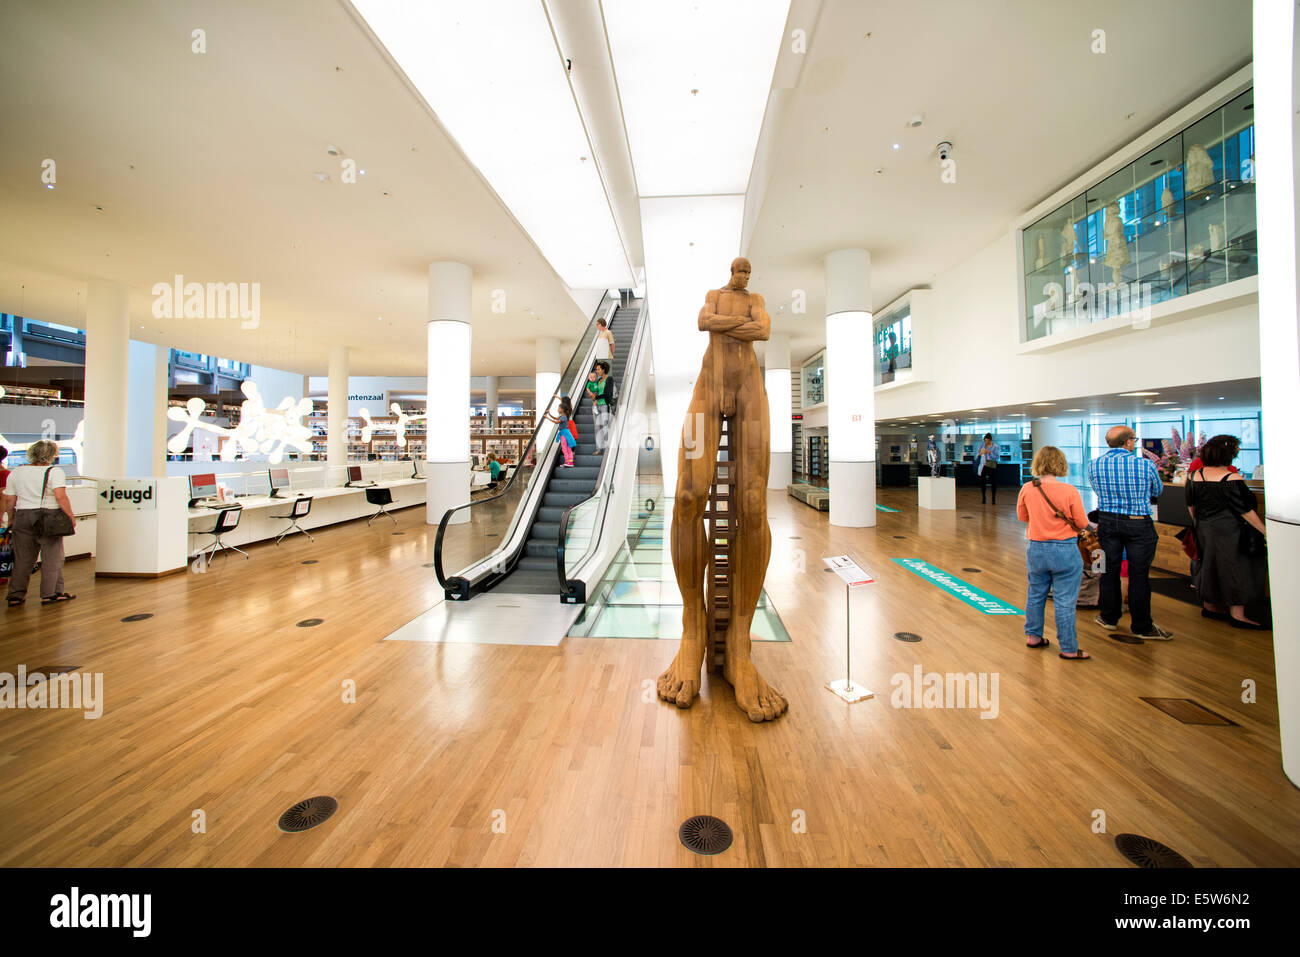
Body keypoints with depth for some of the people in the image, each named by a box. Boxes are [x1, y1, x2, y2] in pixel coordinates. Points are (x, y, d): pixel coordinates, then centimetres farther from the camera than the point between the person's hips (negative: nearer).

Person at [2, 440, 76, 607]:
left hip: (22, 517, 5)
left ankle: (15, 595, 16)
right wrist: (71, 516, -12)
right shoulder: (54, 472, -9)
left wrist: (11, 517, 21)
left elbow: (8, 500, 10)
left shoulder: (16, 472, 8)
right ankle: (51, 593, 4)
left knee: (22, 559, 12)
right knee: (52, 557, 2)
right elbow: (61, 497, -19)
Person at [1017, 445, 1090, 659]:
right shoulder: (1069, 491, -16)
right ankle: (1069, 649, 15)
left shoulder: (1027, 489, -7)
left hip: (1035, 549, 3)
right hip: (1064, 551, -3)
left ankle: (1033, 636, 31)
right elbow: (1081, 523, -6)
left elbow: (1022, 515, 7)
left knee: (1036, 595, 18)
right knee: (1064, 601, 5)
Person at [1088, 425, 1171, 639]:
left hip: (1107, 521, 3)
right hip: (1139, 524, -2)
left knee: (1110, 570, 13)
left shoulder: (1094, 465, -5)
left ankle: (1109, 618, 24)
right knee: (1139, 574, 5)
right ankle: (1142, 627, 16)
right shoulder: (1145, 465, -12)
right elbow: (1157, 491, 6)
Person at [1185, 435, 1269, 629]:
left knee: (1210, 565, 16)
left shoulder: (1194, 475, 1)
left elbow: (1190, 505, 11)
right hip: (1228, 531, -6)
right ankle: (1237, 614, 6)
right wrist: (1264, 531, -3)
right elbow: (1245, 510, -12)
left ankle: (1209, 606, 27)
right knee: (1235, 567, 2)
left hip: (1203, 530, 6)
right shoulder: (1232, 479, -16)